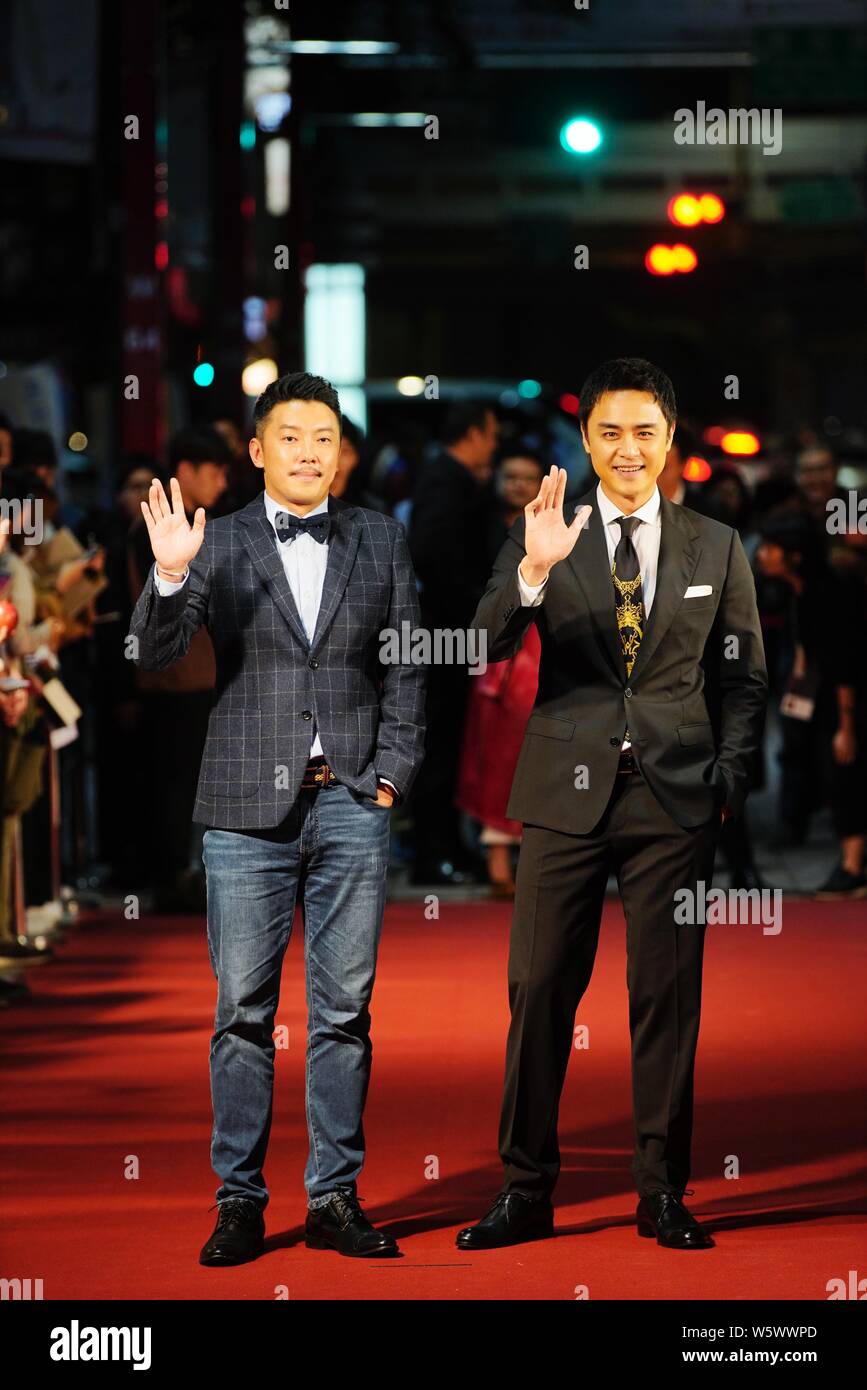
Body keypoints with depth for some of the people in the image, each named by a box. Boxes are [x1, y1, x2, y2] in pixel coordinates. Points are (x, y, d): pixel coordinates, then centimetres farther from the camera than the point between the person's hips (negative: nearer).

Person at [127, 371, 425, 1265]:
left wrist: (391, 773, 0)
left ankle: (334, 1199, 10)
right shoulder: (217, 545, 3)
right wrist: (170, 575, -25)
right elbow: (153, 654, -7)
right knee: (243, 1013, 1)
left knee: (344, 1012, 4)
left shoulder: (380, 541, 9)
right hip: (247, 805, -1)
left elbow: (404, 670, 10)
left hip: (352, 802, 2)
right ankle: (240, 1201, 7)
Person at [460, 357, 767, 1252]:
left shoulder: (717, 549, 8)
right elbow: (487, 645, -10)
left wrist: (729, 775, 1)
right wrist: (533, 569, -27)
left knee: (667, 995, 4)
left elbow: (742, 676, 13)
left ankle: (662, 1192, 13)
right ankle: (525, 1191, 8)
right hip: (568, 793, -1)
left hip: (676, 801, 1)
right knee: (540, 990, -1)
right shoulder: (540, 536, 3)